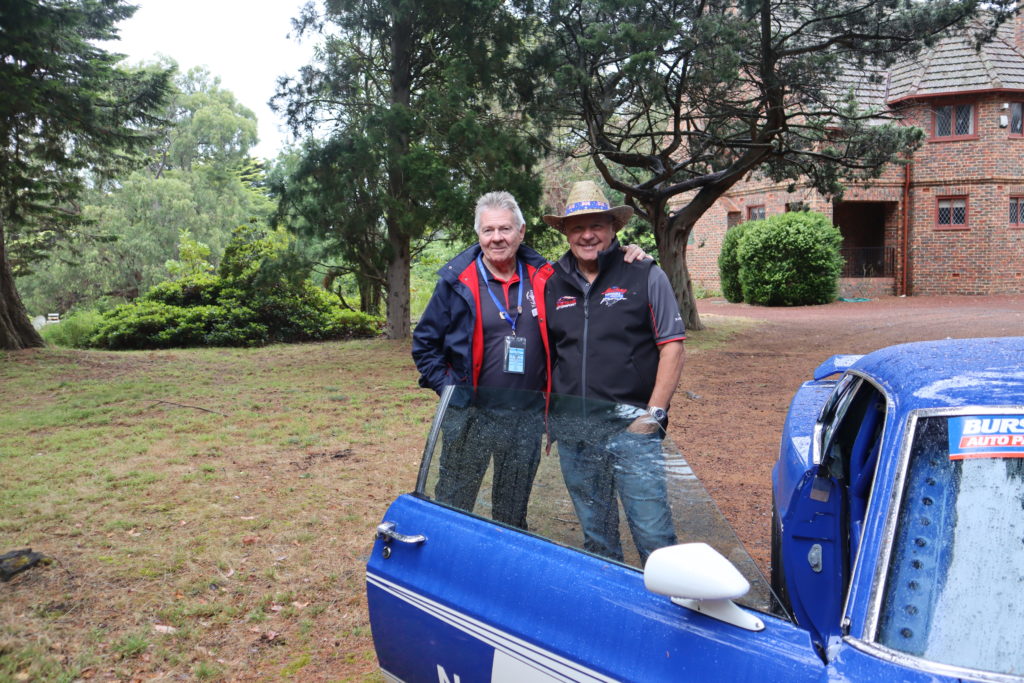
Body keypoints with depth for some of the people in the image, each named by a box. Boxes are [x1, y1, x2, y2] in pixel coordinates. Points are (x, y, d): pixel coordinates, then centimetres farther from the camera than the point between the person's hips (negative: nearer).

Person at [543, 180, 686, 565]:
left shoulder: (645, 277, 0)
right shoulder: (552, 286, 11)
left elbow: (672, 346, -3)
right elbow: (544, 356, 17)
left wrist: (654, 413, -9)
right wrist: (548, 416, 10)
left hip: (631, 427, -4)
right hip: (571, 434, 4)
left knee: (653, 533, -4)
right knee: (595, 535, 16)